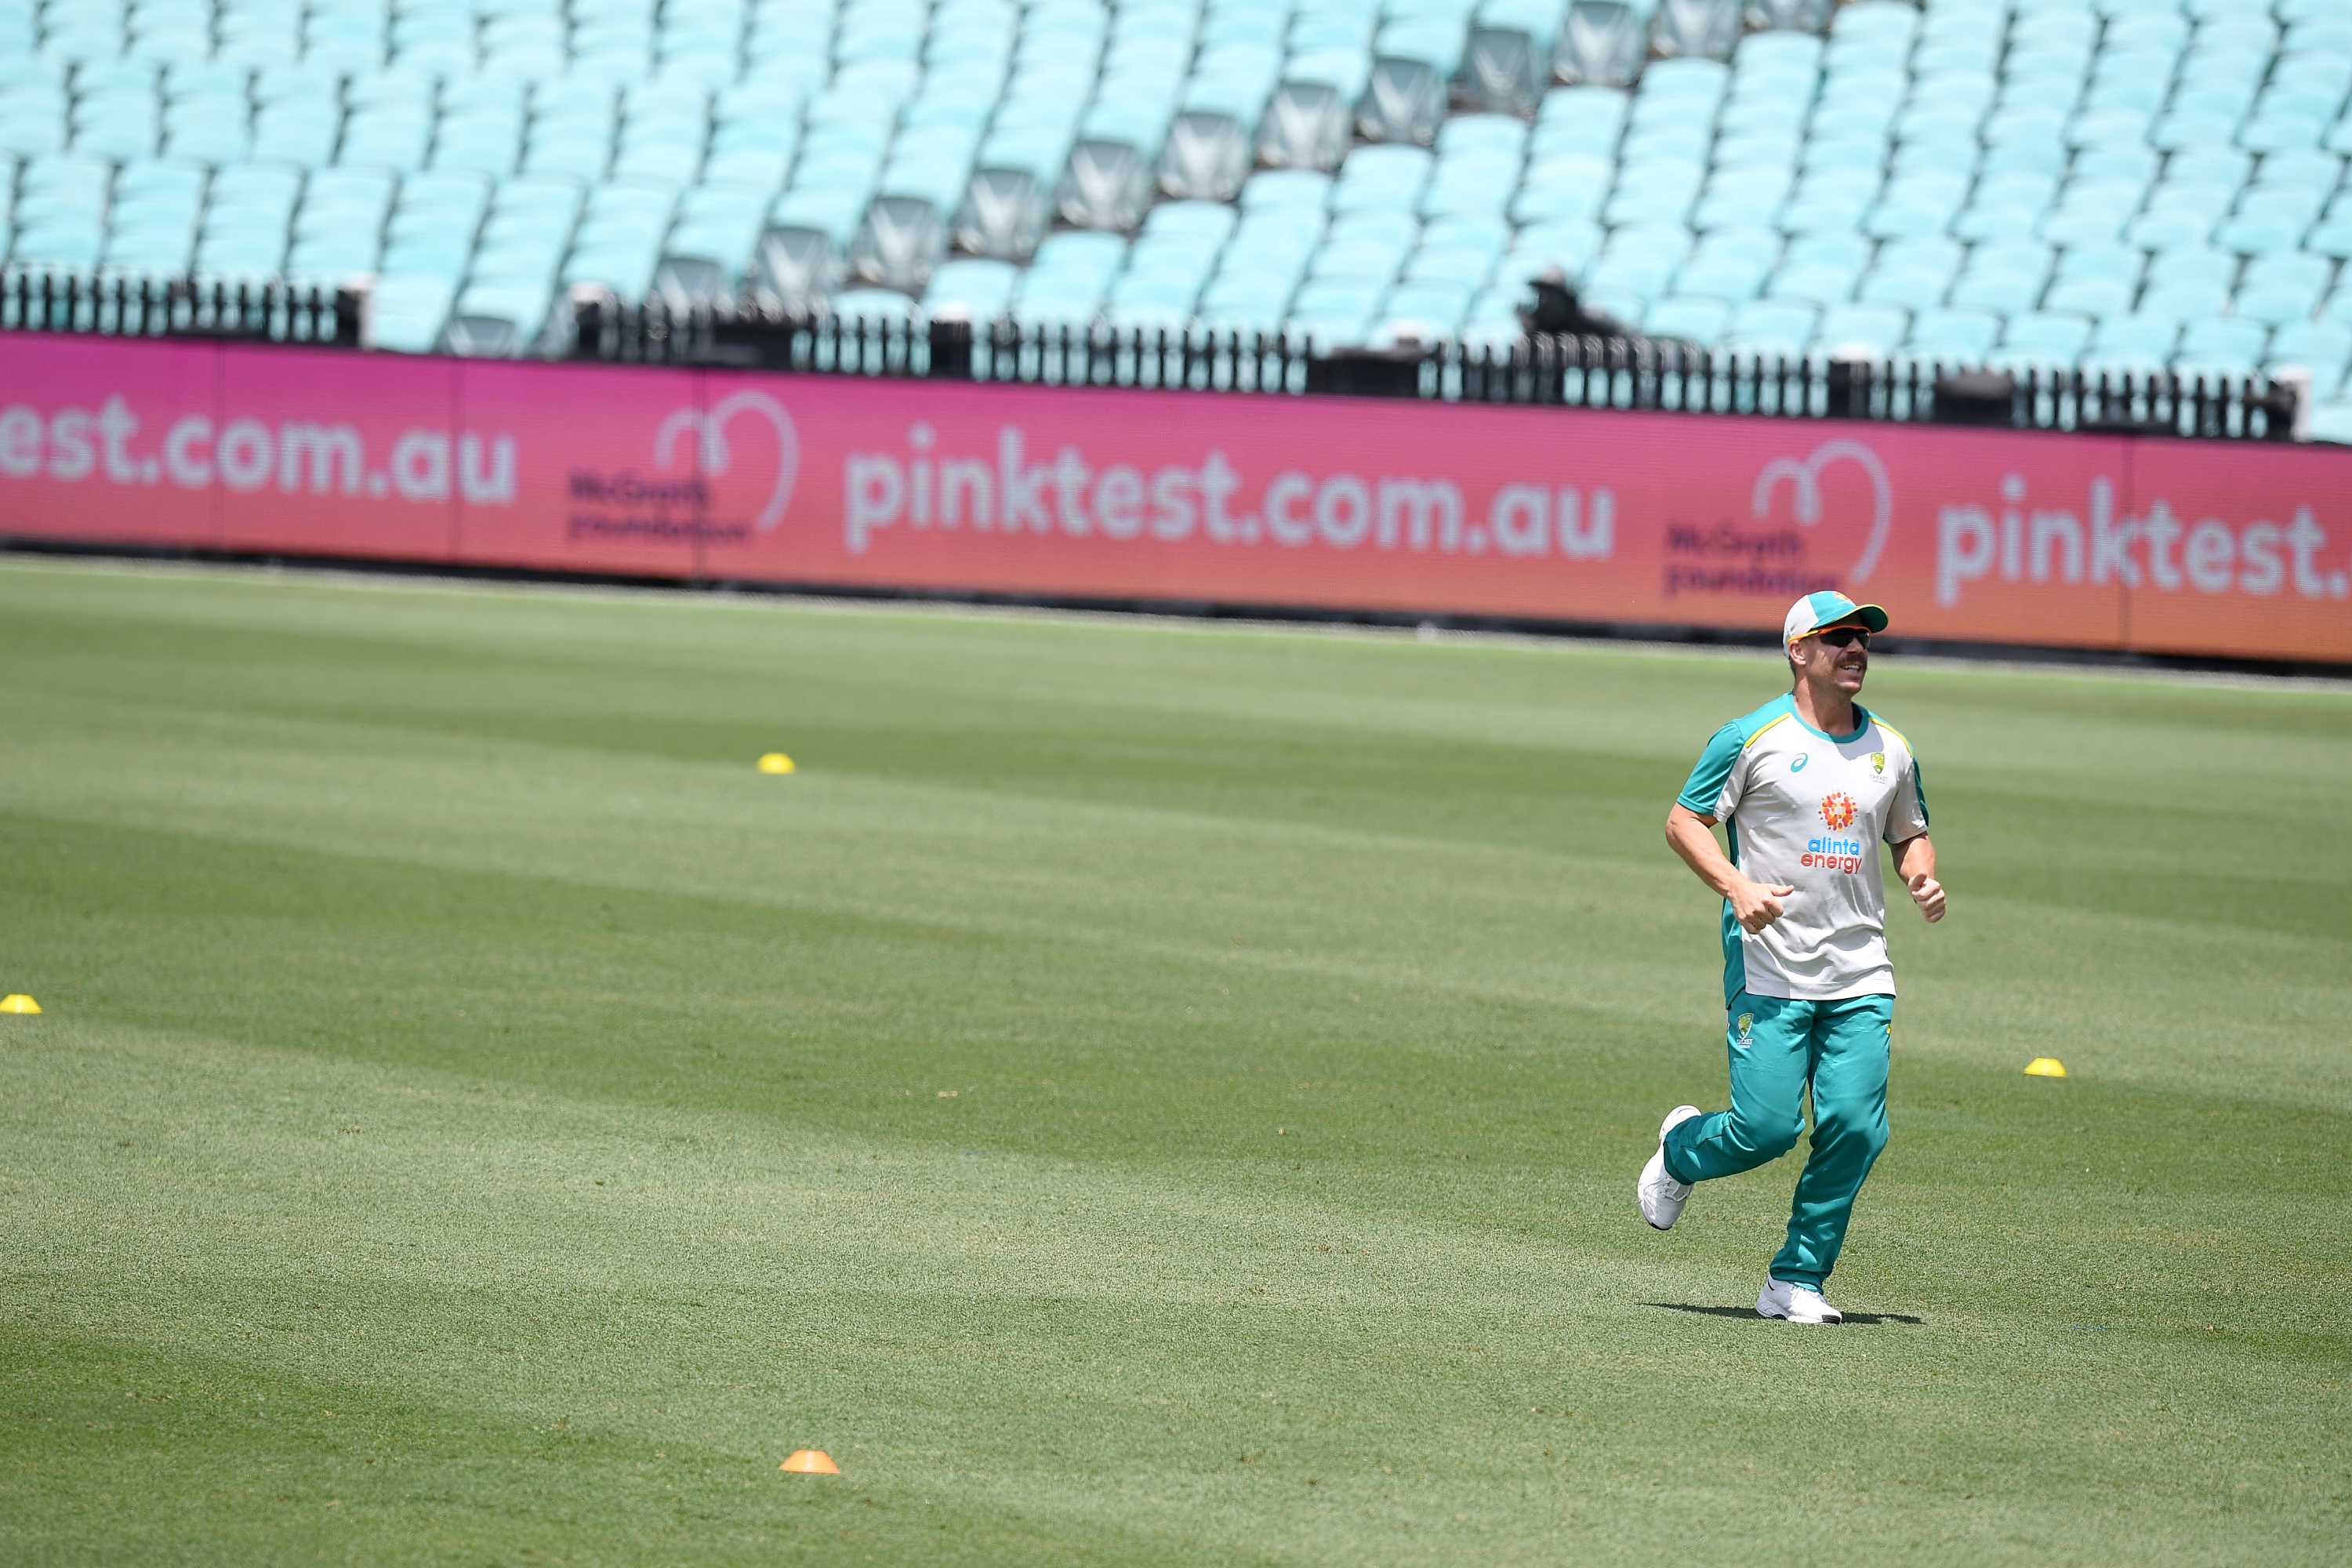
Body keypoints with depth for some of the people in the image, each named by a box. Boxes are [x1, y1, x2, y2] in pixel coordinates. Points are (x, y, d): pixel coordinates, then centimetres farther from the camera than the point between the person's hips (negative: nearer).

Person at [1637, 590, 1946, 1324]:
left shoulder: (1891, 751, 11)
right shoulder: (1753, 738, -4)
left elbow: (1911, 835, 25)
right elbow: (1684, 822, -1)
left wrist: (1924, 879, 2)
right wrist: (1737, 886, -16)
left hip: (1860, 979, 4)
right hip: (1768, 975, -4)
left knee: (1856, 1127, -8)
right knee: (1767, 1127, -10)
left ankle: (1797, 1280, 6)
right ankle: (1683, 1149, 25)